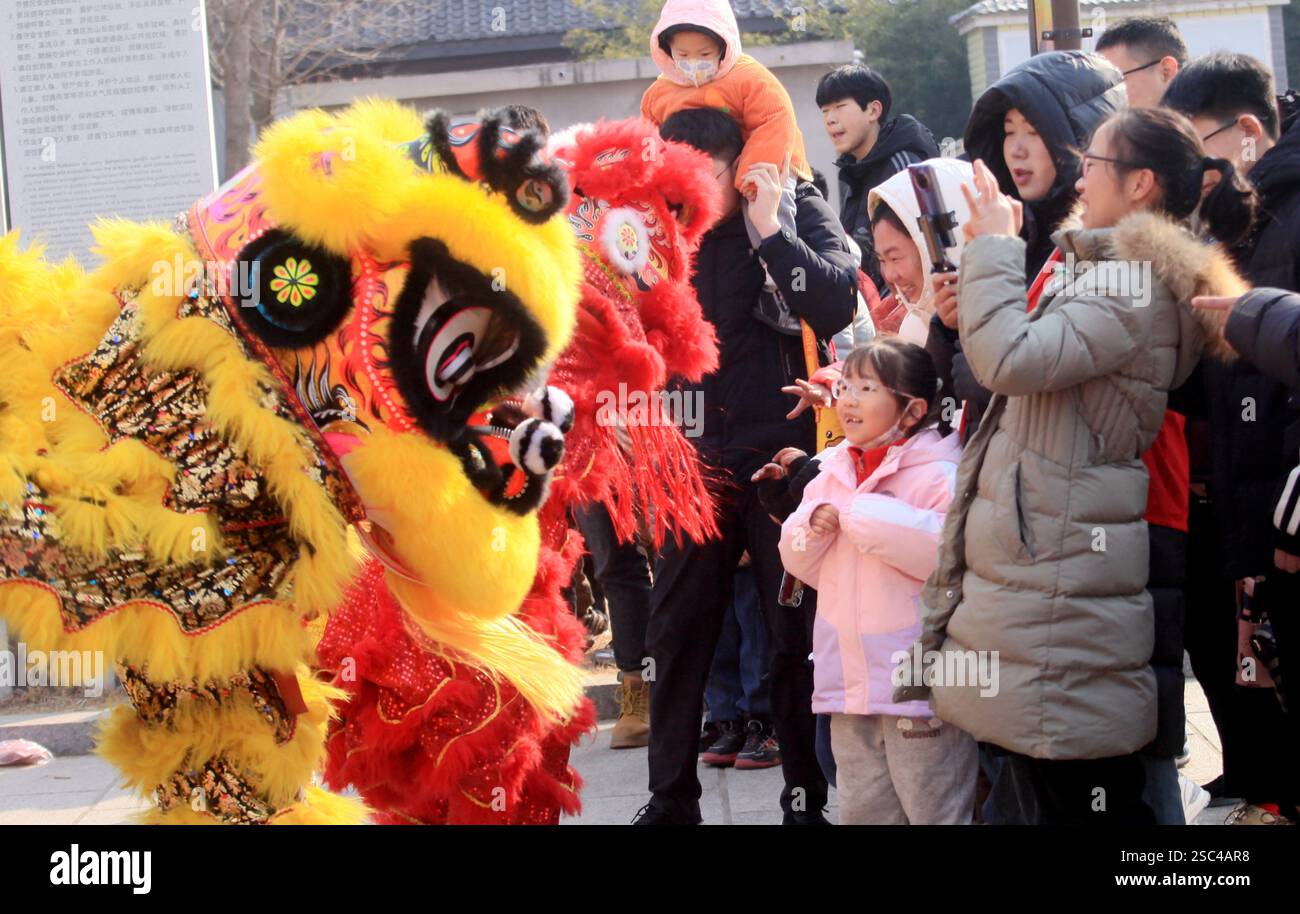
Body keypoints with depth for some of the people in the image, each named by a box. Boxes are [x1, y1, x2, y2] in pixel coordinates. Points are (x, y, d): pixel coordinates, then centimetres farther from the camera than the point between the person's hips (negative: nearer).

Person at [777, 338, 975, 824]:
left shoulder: (940, 472, -12)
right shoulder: (833, 471, 12)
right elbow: (801, 564, 18)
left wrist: (867, 517, -21)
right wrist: (813, 524, -5)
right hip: (851, 683, 8)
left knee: (934, 811, 0)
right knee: (861, 811, 16)